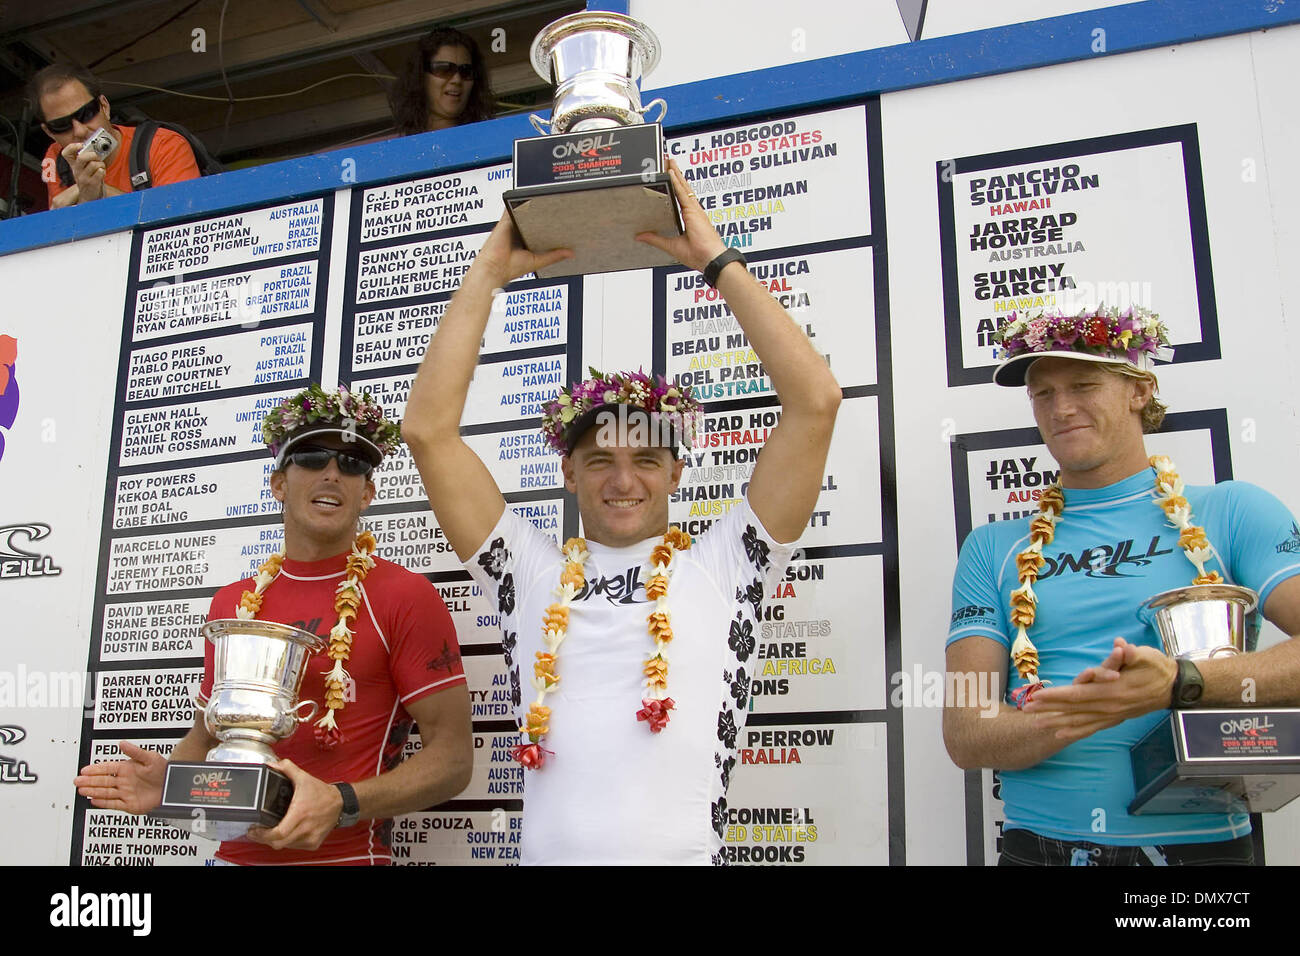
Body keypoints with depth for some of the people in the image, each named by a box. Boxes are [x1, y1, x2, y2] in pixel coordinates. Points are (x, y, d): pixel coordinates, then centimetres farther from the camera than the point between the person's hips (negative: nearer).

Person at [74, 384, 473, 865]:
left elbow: (453, 756, -12)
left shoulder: (406, 597, -9)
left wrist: (342, 803, -24)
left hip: (343, 856, -4)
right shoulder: (232, 603, 7)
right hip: (234, 853, 5)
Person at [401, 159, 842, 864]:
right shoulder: (530, 572, 13)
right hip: (547, 852, 1)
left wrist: (717, 262, 5)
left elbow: (815, 402, 2)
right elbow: (427, 430, 9)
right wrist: (488, 273, 11)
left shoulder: (721, 566, 8)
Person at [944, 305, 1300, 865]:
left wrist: (1180, 683, -23)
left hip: (1199, 843, 0)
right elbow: (964, 736, 1)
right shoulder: (992, 550, 10)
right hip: (1038, 845, 1)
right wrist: (1070, 717, -19)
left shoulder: (1229, 512, 7)